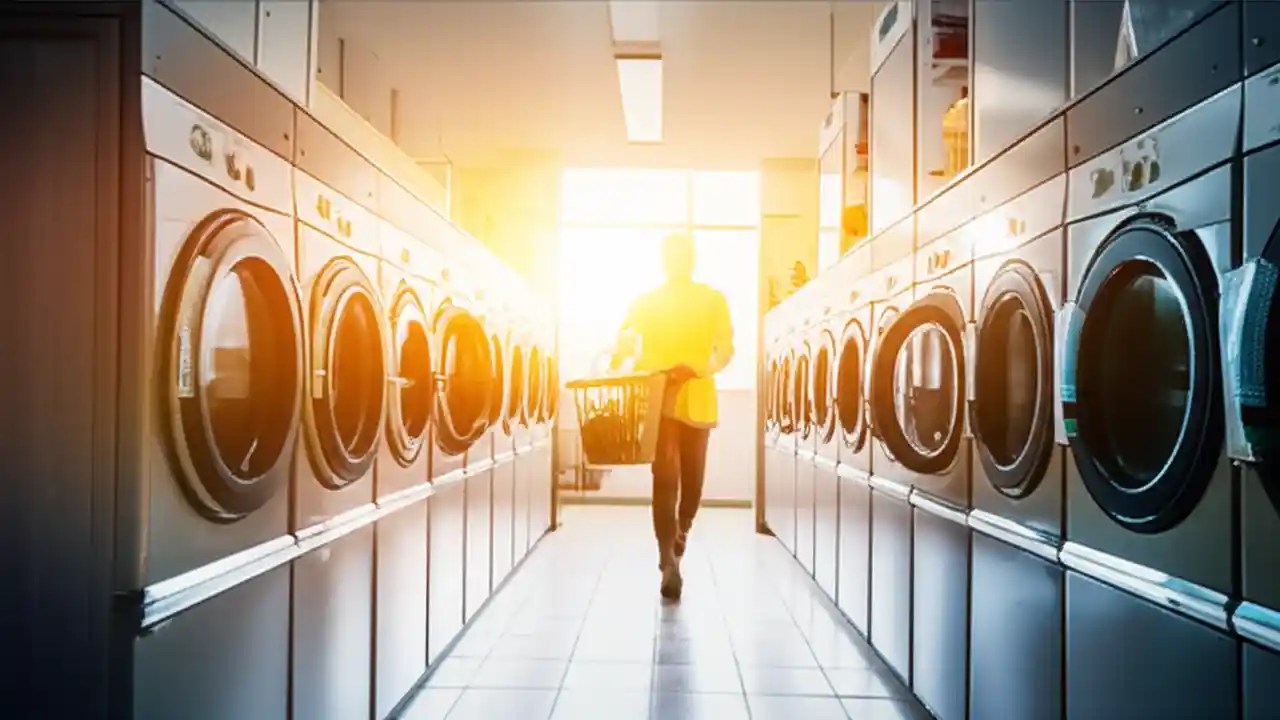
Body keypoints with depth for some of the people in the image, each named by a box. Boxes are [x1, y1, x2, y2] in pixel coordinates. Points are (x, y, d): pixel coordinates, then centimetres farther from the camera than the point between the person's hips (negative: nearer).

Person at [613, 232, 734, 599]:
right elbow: (624, 345, 1)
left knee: (692, 478, 13)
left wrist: (696, 369, -22)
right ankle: (669, 563, -5)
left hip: (697, 400, 1)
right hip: (658, 399, -1)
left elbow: (724, 349, -3)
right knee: (665, 478, -9)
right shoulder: (645, 301, 5)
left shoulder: (713, 300, 4)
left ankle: (682, 529, 44)